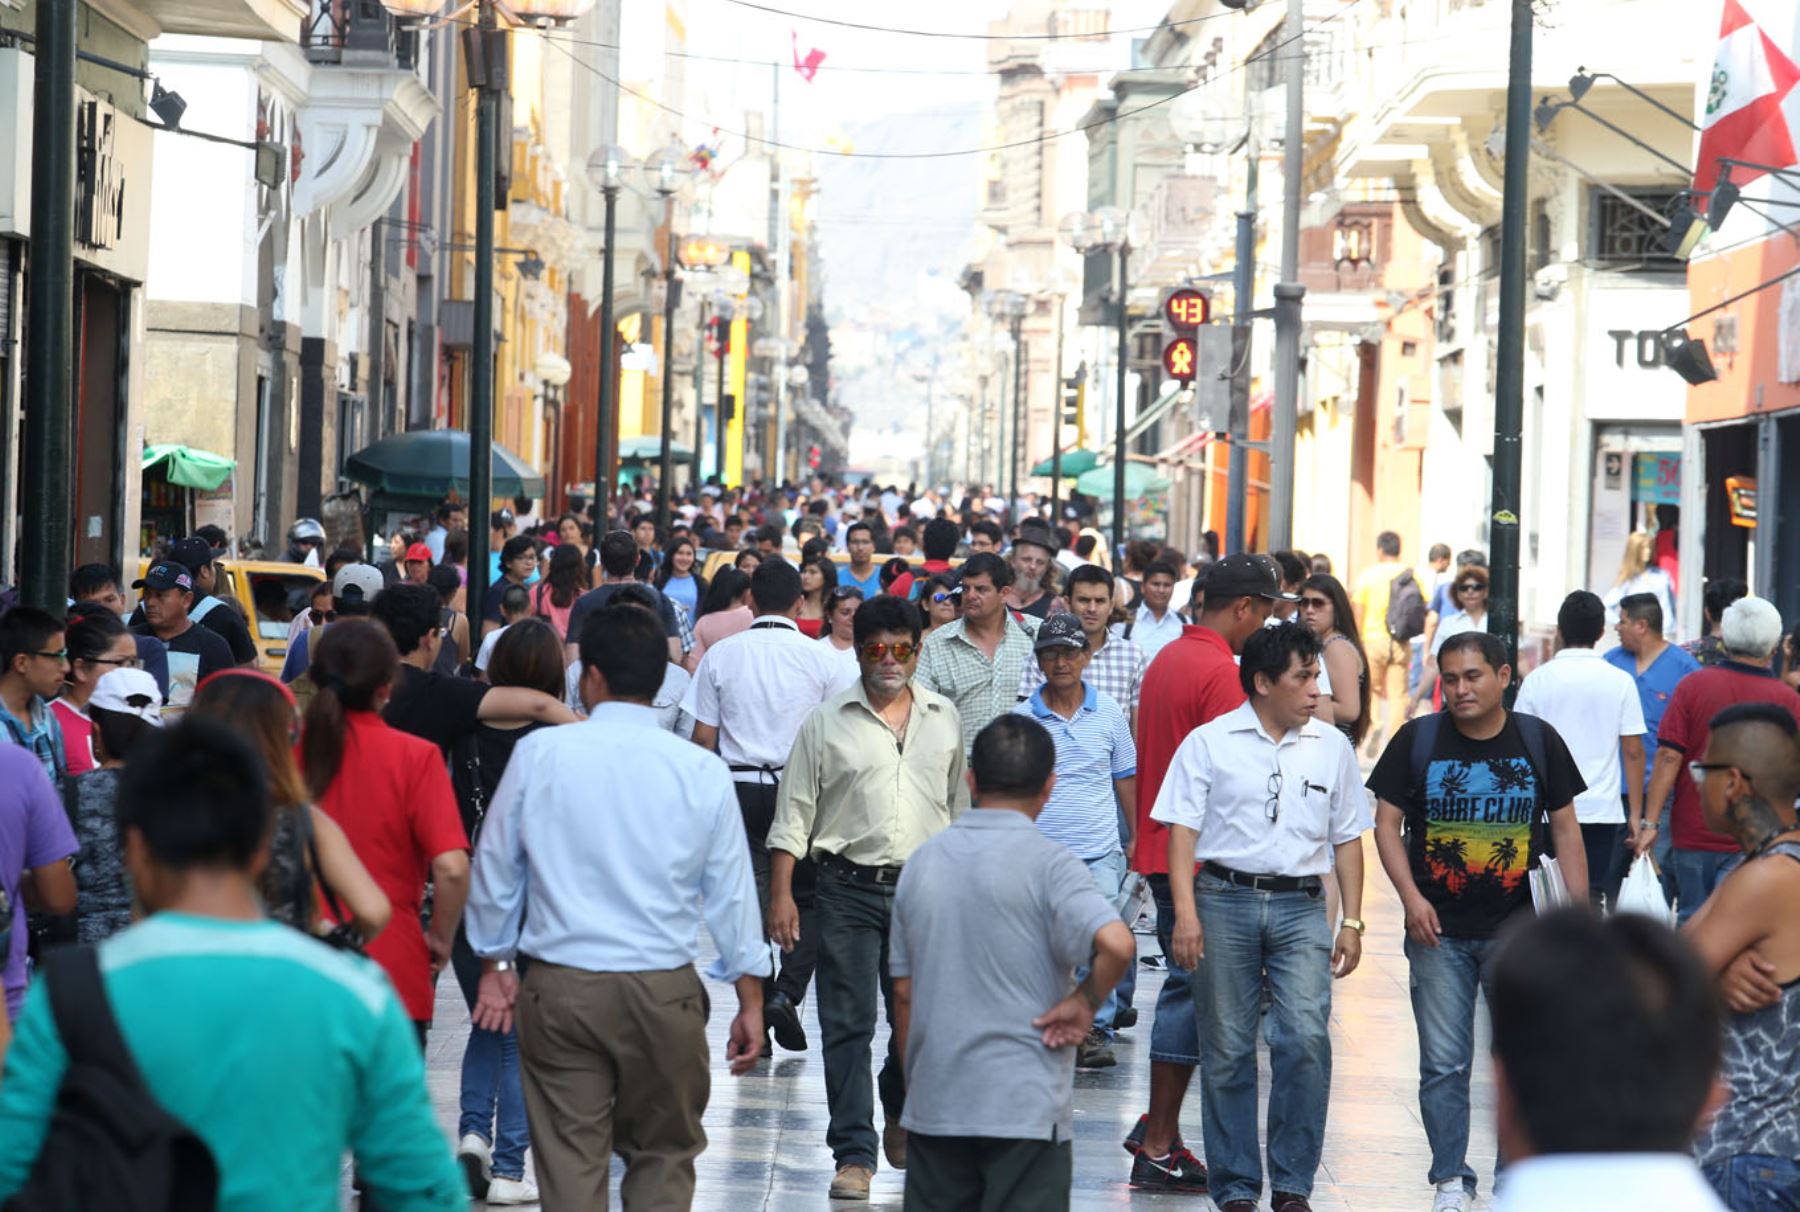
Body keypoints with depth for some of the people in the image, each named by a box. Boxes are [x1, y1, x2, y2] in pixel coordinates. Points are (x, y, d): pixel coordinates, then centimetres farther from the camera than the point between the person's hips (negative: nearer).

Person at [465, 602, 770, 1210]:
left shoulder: (540, 753, -3)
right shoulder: (701, 771, -2)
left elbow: (495, 865, 6)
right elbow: (731, 891, 4)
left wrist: (495, 964, 20)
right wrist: (751, 999, 14)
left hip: (559, 990, 0)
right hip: (663, 994, 0)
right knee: (662, 1158, 12)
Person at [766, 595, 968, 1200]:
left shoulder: (944, 719, 8)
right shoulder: (826, 723, 0)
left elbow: (959, 807, 16)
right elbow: (793, 815, 1)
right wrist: (781, 895, -6)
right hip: (849, 890, -2)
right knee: (847, 1024, -2)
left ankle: (900, 1117, 34)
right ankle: (854, 1154, 2)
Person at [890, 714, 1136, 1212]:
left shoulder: (923, 862, 7)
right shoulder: (1046, 863, -10)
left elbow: (904, 993, 11)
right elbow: (1117, 944, -27)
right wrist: (1084, 1003, -10)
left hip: (933, 1107, 5)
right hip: (1026, 1108, -5)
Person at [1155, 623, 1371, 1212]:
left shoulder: (1331, 747, 11)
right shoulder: (1210, 742, 3)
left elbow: (1347, 839, 16)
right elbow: (1182, 829, 0)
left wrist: (1352, 921, 10)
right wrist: (1185, 913, -11)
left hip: (1301, 905, 1)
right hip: (1225, 900, -1)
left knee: (1306, 1038, -14)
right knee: (1226, 1049, 2)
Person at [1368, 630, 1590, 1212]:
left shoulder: (1537, 740, 2)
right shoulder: (1418, 740, 0)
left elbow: (1565, 826, 6)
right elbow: (1387, 822, 2)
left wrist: (1579, 913, 0)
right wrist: (1411, 896, -11)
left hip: (1519, 929, 0)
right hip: (1439, 931, 0)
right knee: (1443, 1065, 3)